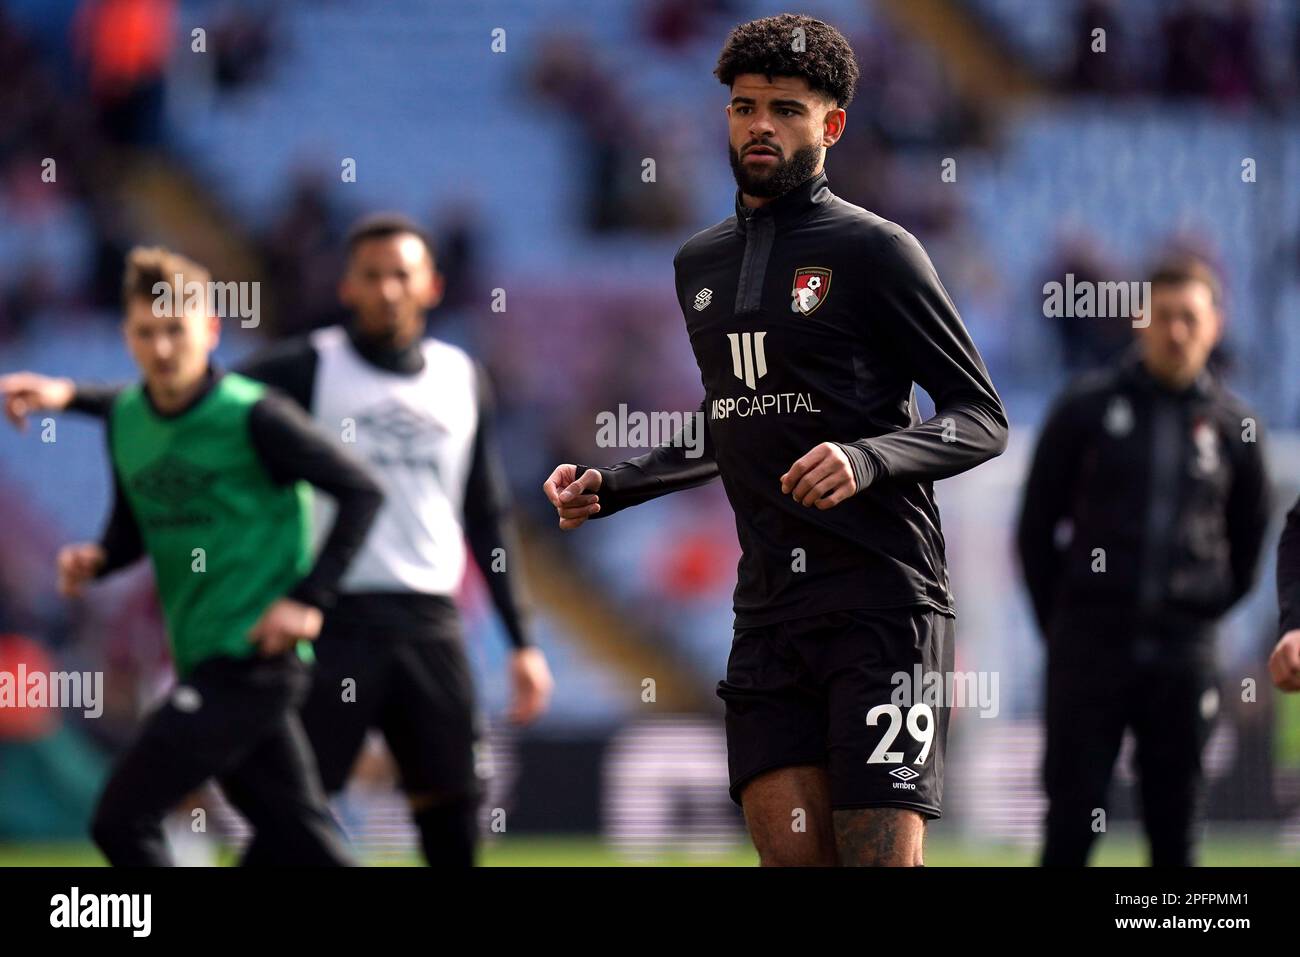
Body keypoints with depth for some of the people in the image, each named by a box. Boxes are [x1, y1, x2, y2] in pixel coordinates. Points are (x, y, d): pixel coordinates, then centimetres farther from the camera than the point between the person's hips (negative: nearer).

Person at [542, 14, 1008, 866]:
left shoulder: (874, 251, -3)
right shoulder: (700, 265, 17)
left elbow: (984, 420, -4)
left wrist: (867, 460, -20)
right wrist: (608, 489, 20)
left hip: (884, 604, -6)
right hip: (770, 612, 6)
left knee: (882, 855, -12)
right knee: (790, 850, -2)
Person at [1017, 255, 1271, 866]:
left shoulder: (1232, 425, 7)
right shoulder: (1086, 409, 2)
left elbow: (1250, 535, 18)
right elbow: (1036, 525, 7)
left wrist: (1209, 609, 9)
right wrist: (1060, 621, 5)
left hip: (1184, 650, 1)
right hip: (1089, 651, -1)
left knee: (1175, 827, 4)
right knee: (1072, 817, -4)